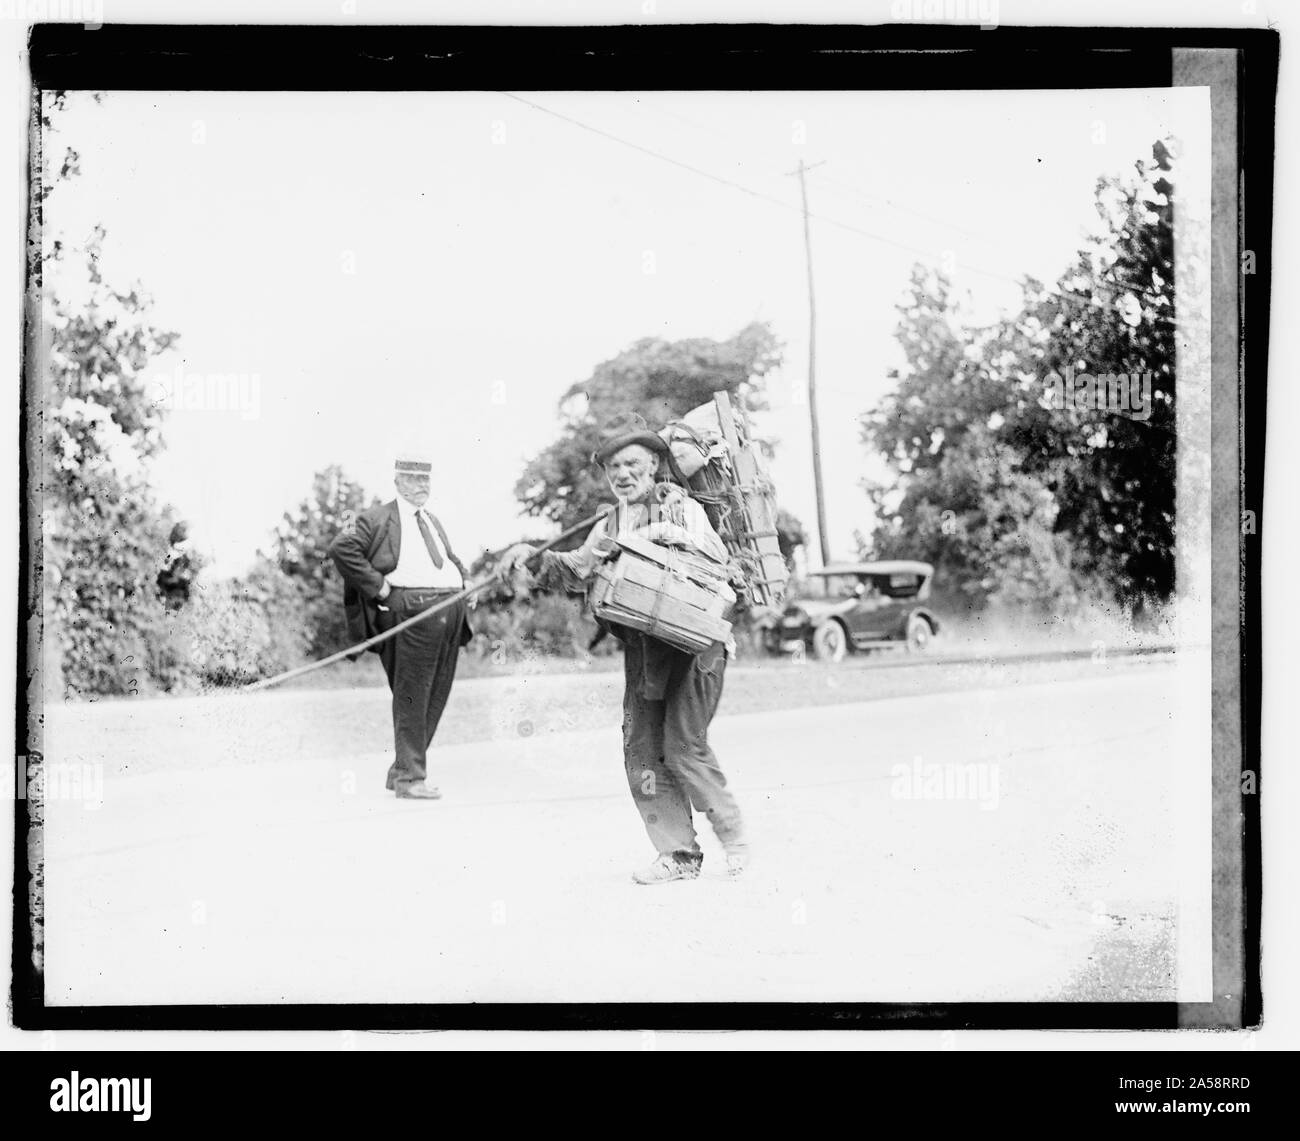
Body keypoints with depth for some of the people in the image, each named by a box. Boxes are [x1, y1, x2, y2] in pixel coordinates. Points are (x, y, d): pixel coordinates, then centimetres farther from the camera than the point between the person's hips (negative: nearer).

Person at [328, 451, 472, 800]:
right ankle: (409, 777, -1)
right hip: (411, 610, -8)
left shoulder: (433, 521, 26)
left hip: (451, 610, 8)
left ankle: (401, 770, 20)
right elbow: (341, 549, -11)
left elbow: (452, 559, 40)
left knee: (435, 698, 9)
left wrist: (463, 581, 18)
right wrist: (378, 586, -13)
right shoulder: (377, 519, 0)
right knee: (411, 698, -6)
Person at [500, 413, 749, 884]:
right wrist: (533, 555, -6)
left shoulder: (684, 510, 1)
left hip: (694, 645, -6)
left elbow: (719, 562, -14)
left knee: (683, 746, -10)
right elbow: (577, 570, 8)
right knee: (642, 751, 1)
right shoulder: (609, 528, 17)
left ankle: (733, 838, 8)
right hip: (640, 649, 6)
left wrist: (668, 536, -23)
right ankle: (678, 854, 9)